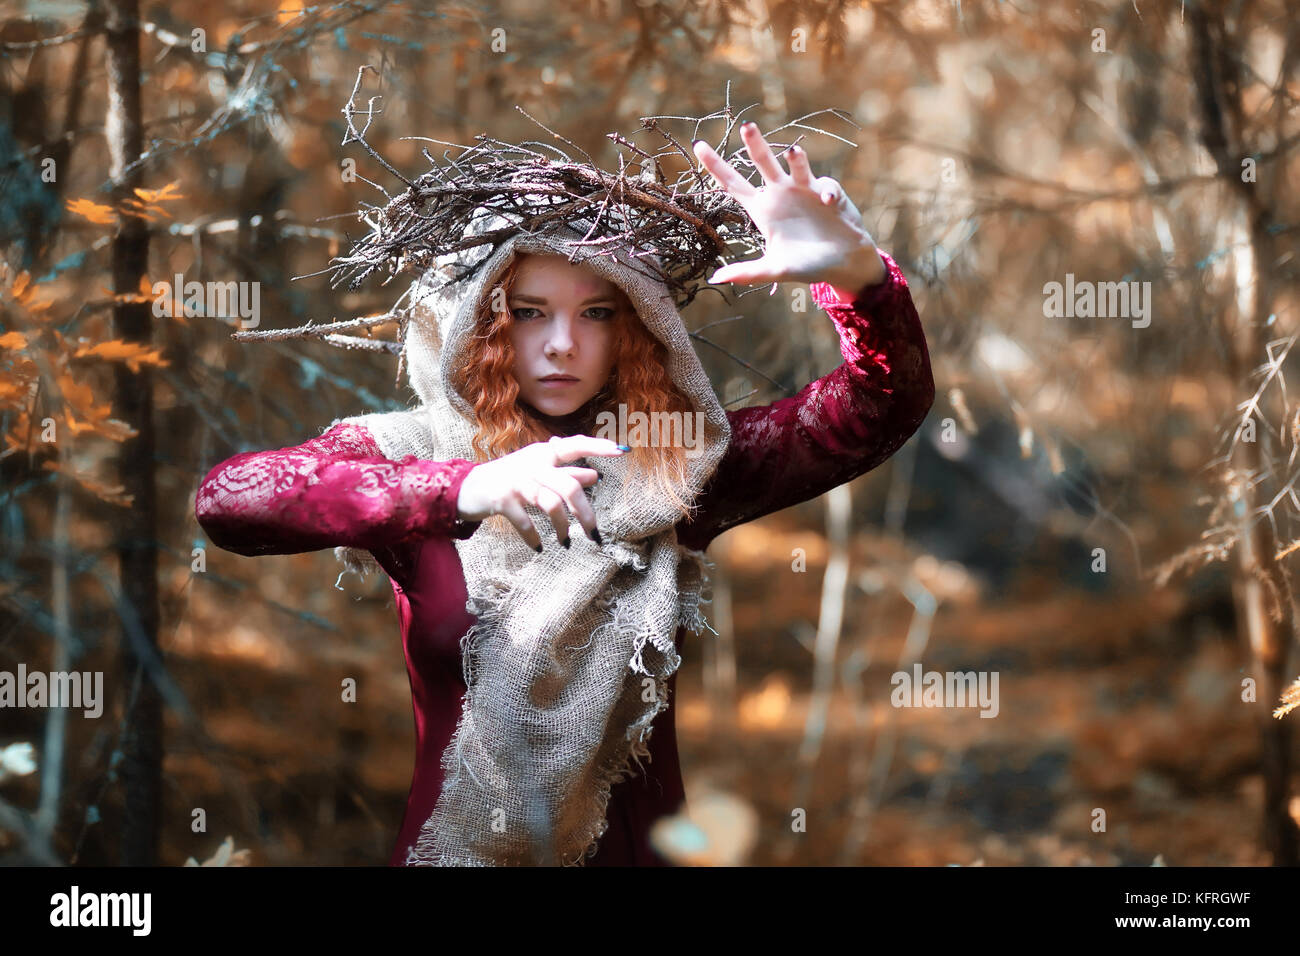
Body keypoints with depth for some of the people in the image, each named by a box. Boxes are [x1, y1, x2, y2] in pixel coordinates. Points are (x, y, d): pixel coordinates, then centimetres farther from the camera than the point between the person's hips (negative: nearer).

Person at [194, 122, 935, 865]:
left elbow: (883, 406, -6)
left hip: (639, 848, 2)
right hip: (458, 844, -1)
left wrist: (859, 274, -26)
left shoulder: (676, 465, 2)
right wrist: (460, 489, -32)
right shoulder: (413, 455, -3)